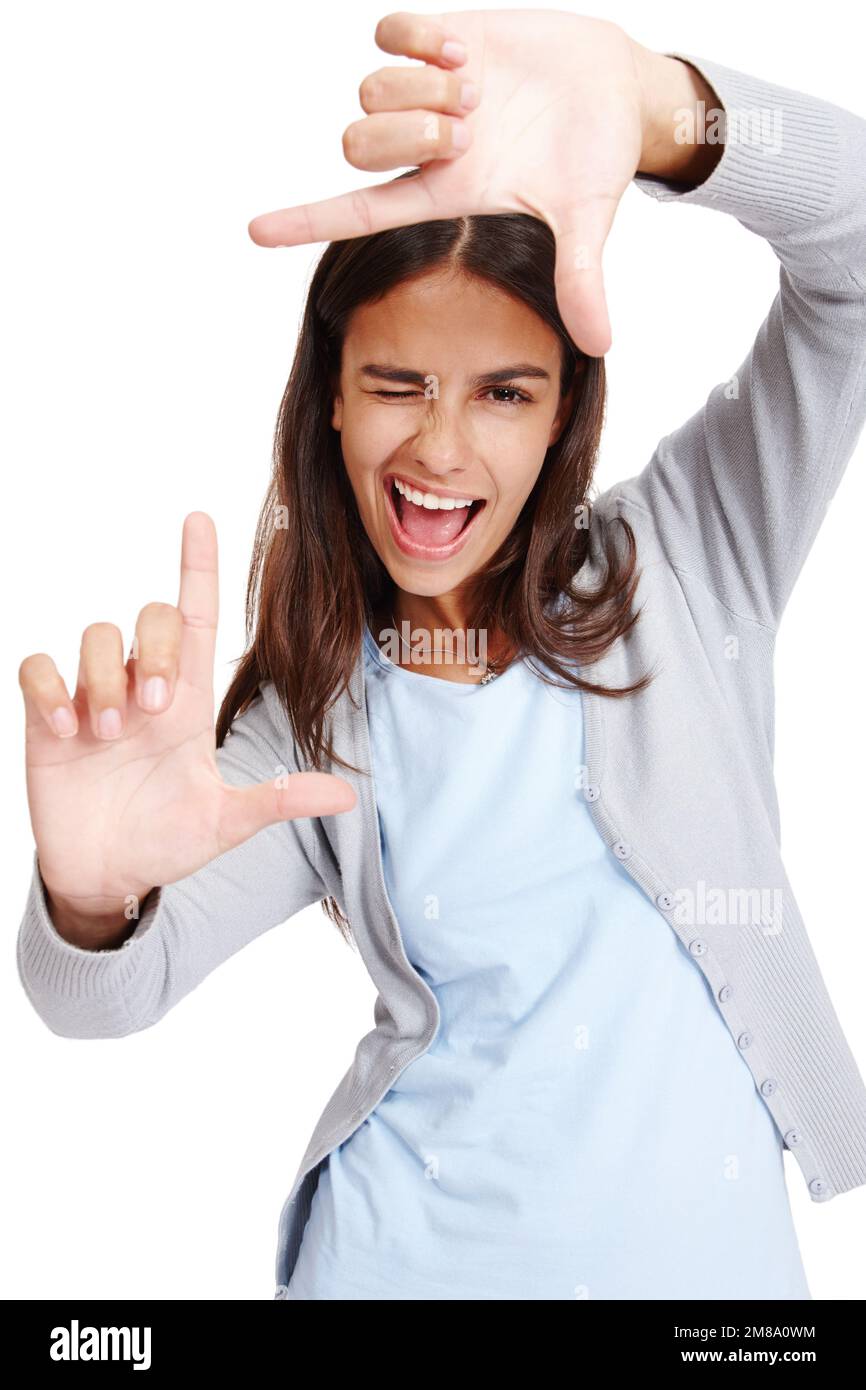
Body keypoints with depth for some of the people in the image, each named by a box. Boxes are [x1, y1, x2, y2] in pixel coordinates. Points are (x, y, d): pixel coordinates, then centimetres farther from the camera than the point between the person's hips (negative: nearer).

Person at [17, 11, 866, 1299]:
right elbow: (99, 998, -12)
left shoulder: (679, 568, -7)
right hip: (411, 1247, 1)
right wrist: (93, 895, -36)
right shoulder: (307, 720, -4)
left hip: (708, 1238, 0)